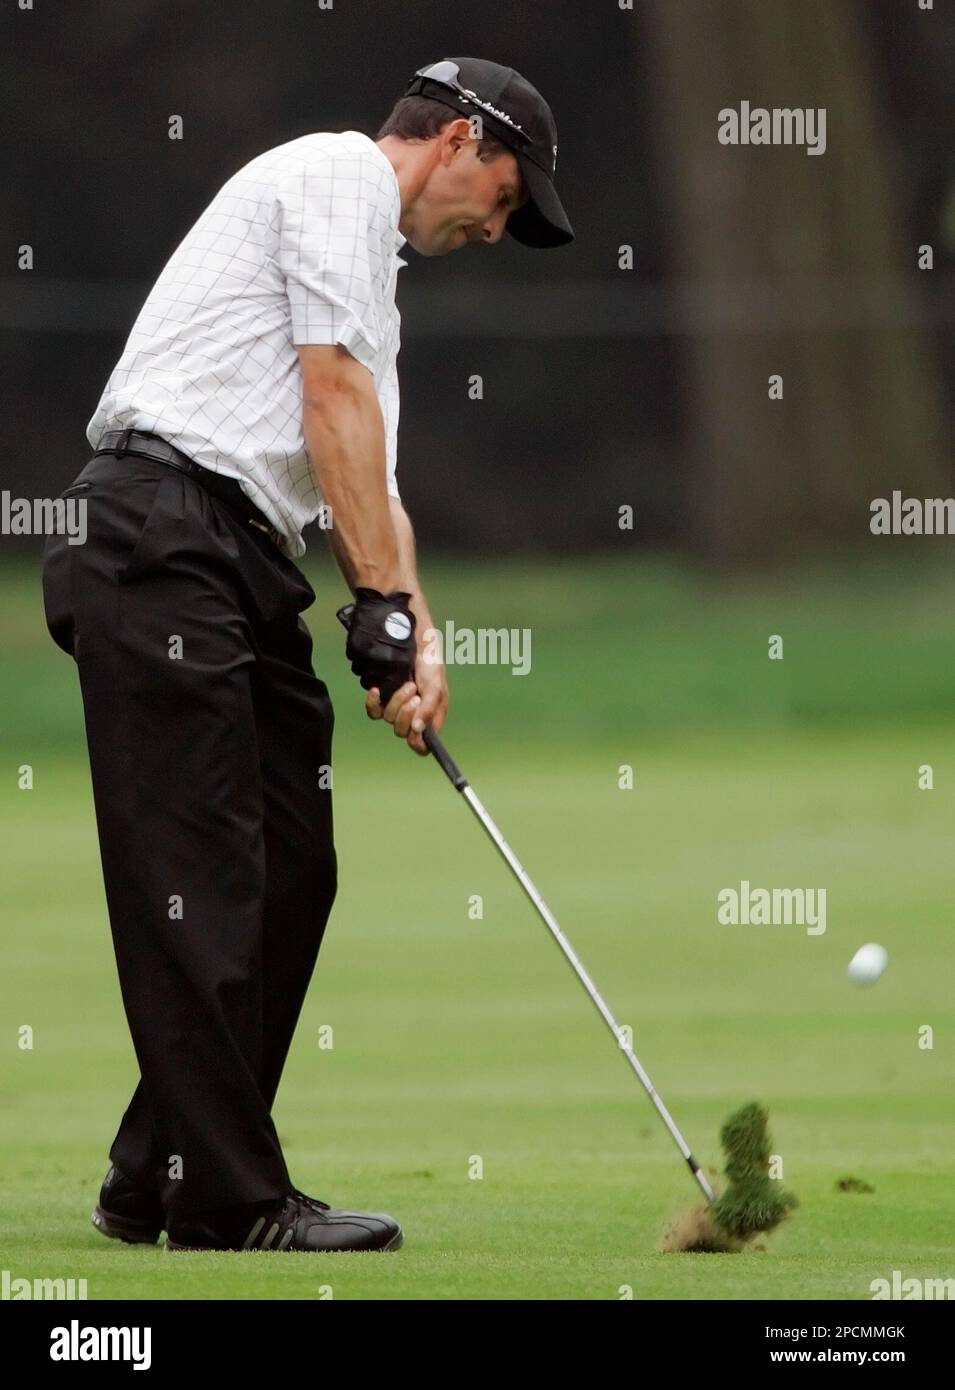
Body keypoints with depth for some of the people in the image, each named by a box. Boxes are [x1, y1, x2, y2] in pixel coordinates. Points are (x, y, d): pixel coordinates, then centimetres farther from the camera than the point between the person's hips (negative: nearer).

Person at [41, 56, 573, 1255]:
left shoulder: (370, 258, 29)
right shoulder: (342, 178, -2)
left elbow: (369, 480, 23)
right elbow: (334, 400, -10)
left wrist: (414, 649, 9)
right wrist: (387, 607, -12)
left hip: (244, 568, 10)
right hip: (166, 537, -10)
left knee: (288, 872, 8)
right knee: (200, 880, -10)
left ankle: (158, 1180, 12)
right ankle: (223, 1198, -11)